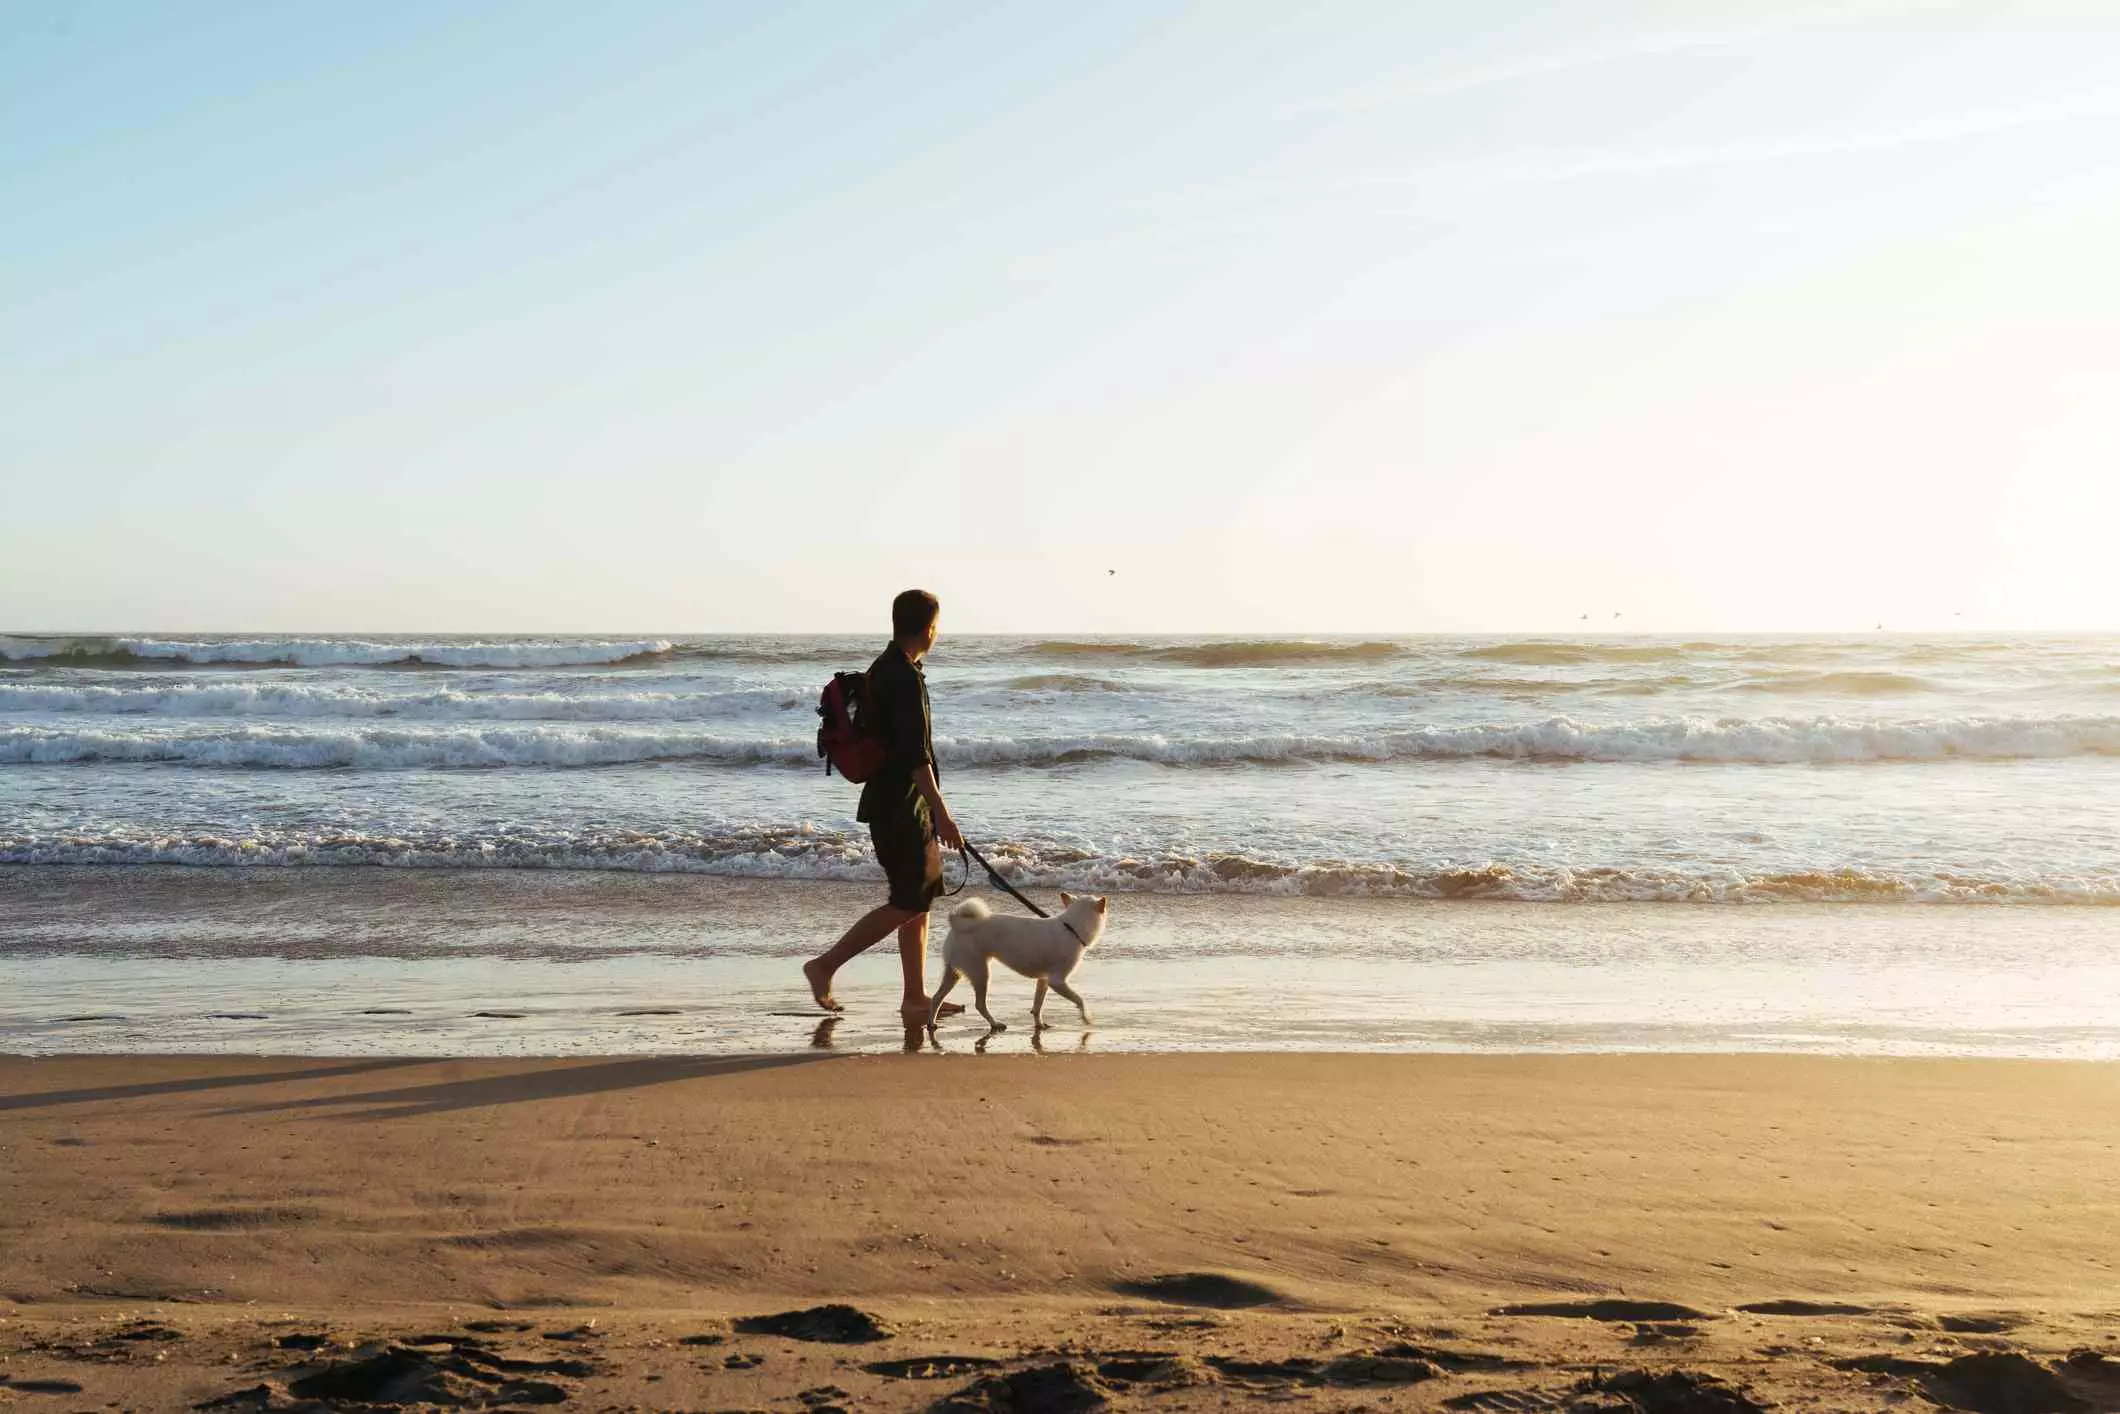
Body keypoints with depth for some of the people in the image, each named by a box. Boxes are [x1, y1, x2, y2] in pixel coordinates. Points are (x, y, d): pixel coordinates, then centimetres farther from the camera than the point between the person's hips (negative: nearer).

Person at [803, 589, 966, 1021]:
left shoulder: (883, 669, 13)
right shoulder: (905, 677, -19)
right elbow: (915, 753, -23)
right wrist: (941, 813, -22)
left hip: (896, 803, 10)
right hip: (901, 807, -10)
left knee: (920, 899, 11)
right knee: (908, 902, -5)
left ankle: (915, 998, 14)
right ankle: (825, 965, 0)